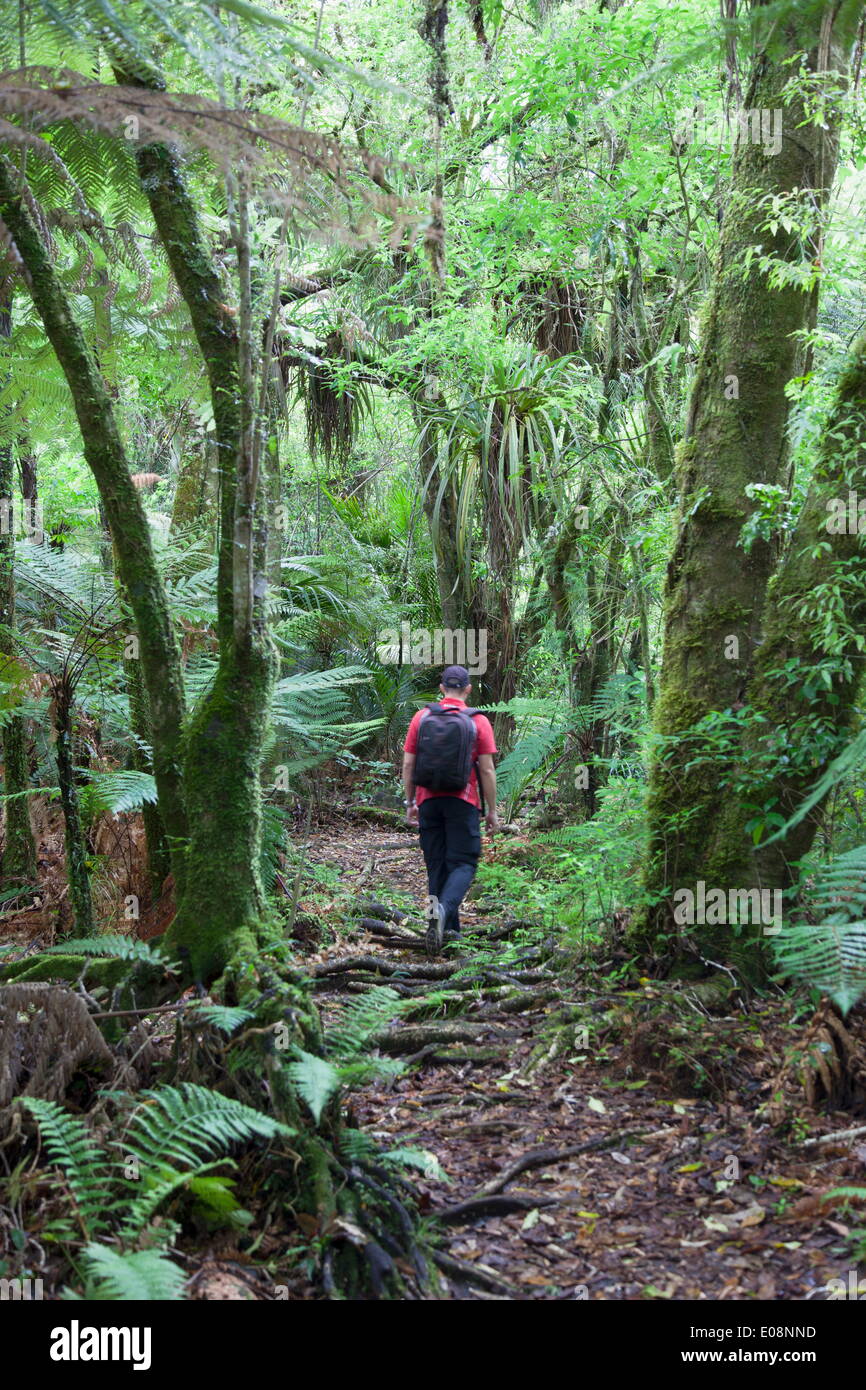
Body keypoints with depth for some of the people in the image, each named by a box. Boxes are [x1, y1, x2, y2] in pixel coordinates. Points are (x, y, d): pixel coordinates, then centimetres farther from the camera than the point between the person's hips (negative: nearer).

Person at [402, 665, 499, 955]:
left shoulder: (421, 717, 3)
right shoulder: (478, 722, -4)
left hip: (429, 801, 3)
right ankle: (443, 908, -27)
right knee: (463, 863, 0)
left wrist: (410, 803, 13)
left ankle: (448, 927, 12)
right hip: (463, 801, -3)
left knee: (436, 864, 11)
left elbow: (408, 765, 4)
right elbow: (487, 771, -5)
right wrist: (492, 810, 3)